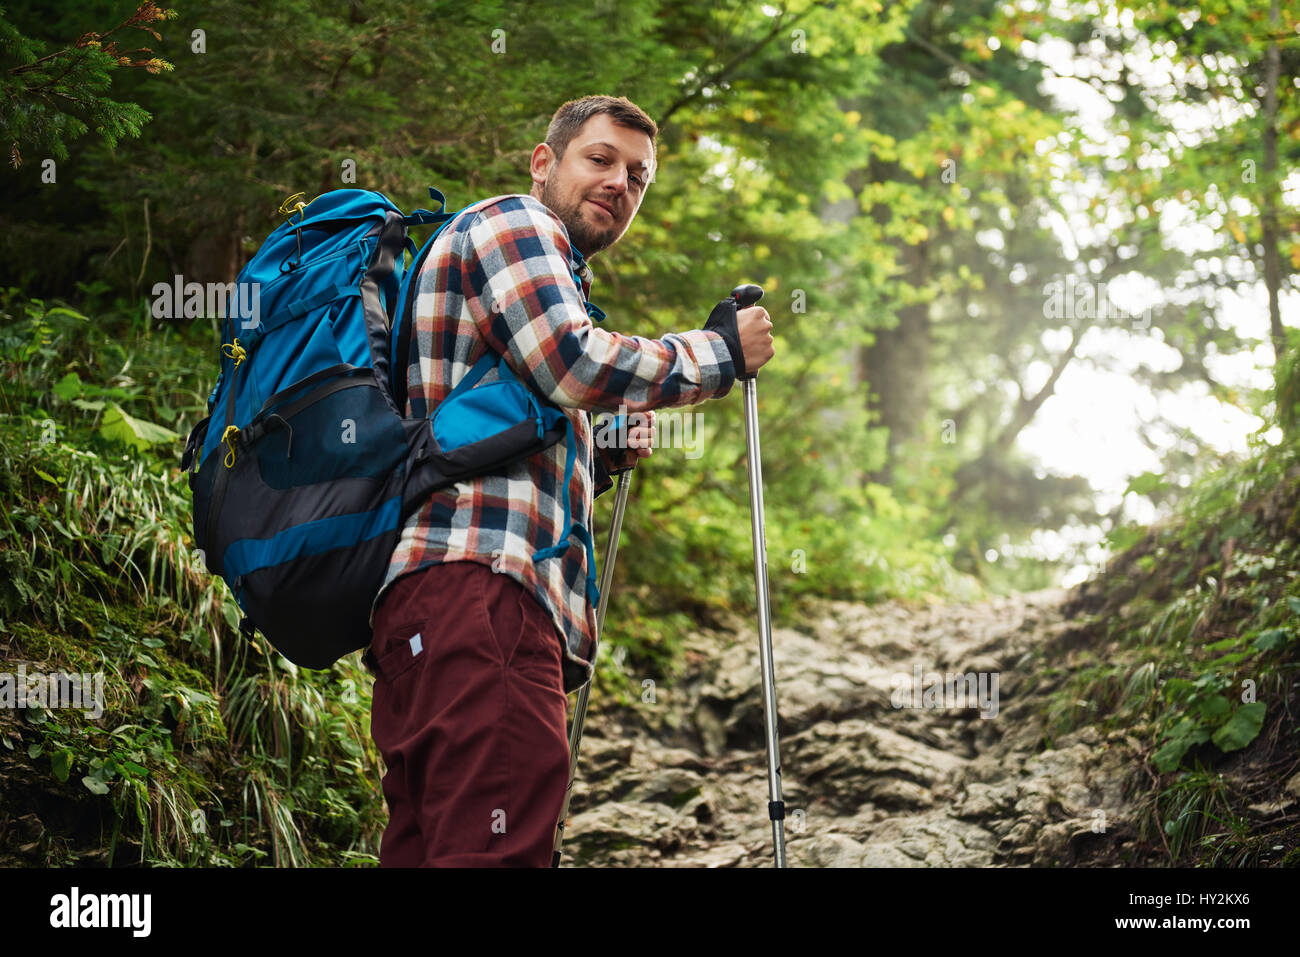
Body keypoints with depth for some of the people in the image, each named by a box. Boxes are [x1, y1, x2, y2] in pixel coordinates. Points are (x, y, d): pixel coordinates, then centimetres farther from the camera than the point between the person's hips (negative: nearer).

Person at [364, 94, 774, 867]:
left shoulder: (559, 276, 36)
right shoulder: (509, 221, 5)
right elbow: (572, 364, -11)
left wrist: (600, 458, 24)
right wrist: (723, 350, 1)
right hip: (478, 579, -11)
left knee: (428, 844, 5)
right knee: (500, 848, -22)